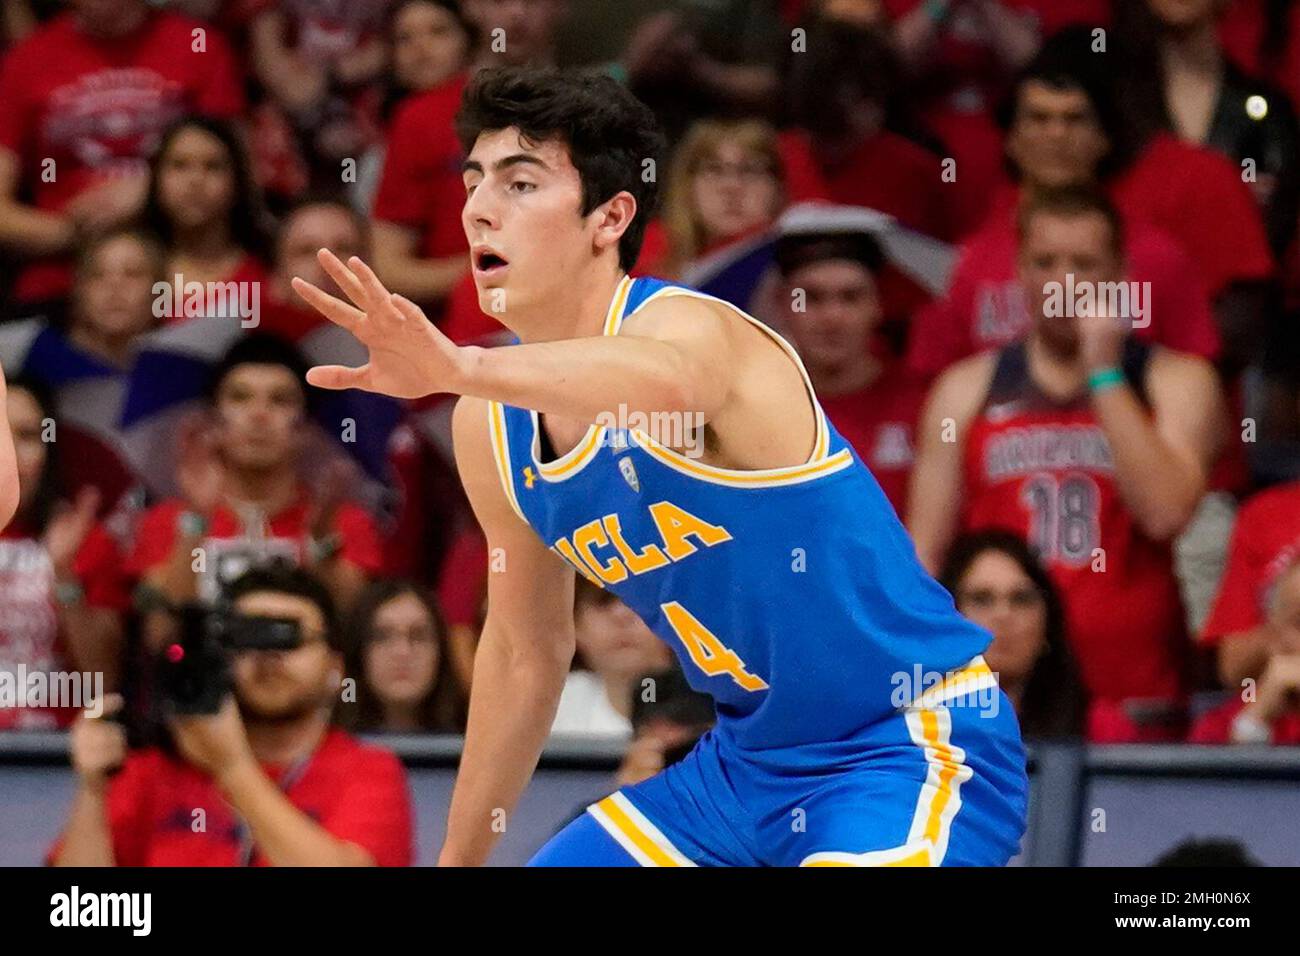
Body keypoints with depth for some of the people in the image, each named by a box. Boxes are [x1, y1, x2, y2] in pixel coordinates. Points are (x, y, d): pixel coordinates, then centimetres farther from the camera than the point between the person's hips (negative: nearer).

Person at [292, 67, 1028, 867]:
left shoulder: (684, 326, -20)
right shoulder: (492, 431, 4)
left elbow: (666, 382, -48)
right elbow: (526, 652, 18)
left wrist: (462, 368, -64)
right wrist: (457, 861, 23)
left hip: (918, 741, -8)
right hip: (750, 763, 8)